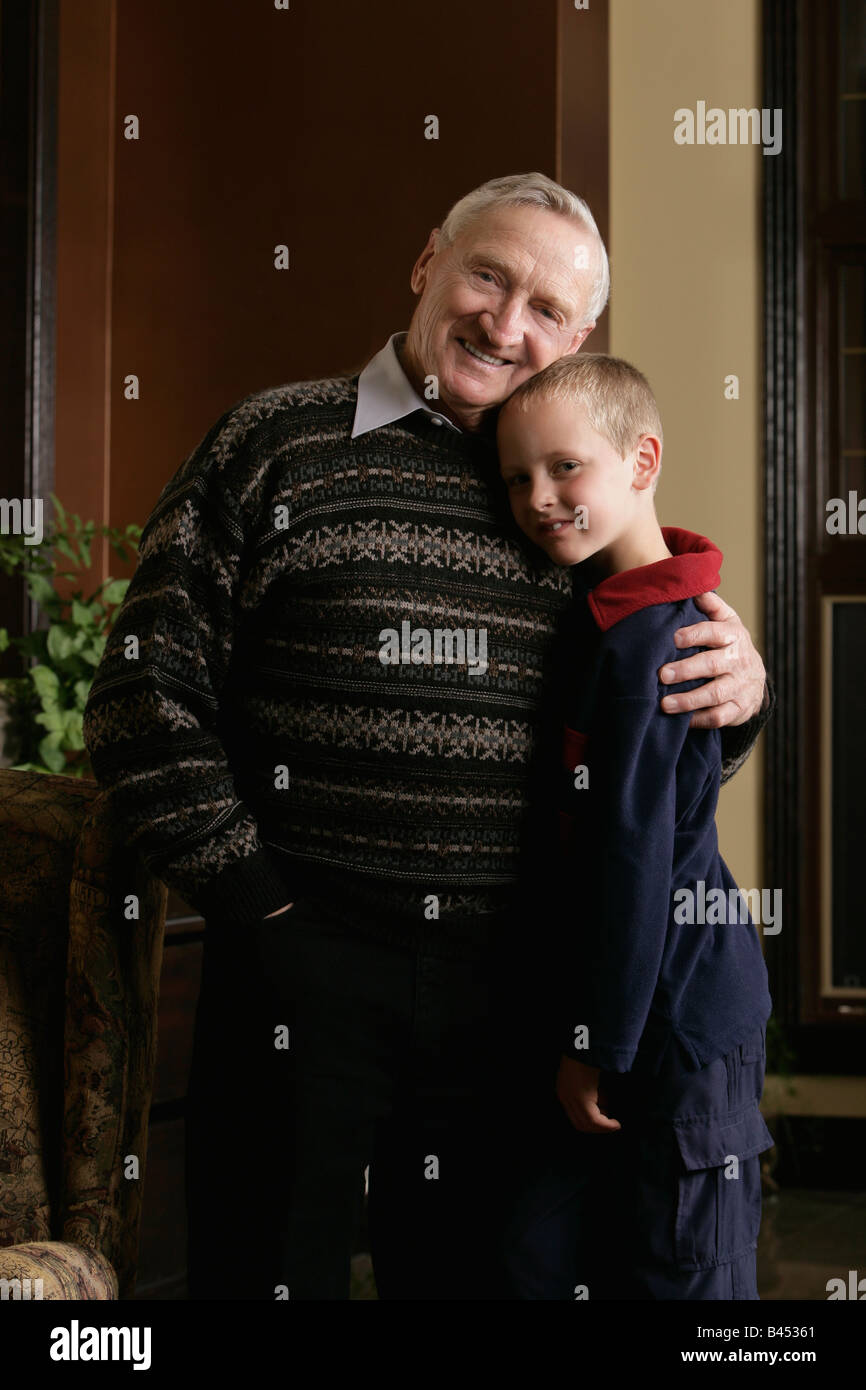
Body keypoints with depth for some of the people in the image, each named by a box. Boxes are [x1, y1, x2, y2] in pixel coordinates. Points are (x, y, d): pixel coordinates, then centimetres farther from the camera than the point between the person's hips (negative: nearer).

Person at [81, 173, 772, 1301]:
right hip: (300, 955, -3)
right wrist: (254, 900, -8)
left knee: (468, 1268, 13)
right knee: (276, 1267, 6)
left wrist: (737, 700, -4)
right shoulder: (276, 445, 1)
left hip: (507, 982, 3)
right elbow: (144, 697, -3)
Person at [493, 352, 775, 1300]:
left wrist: (599, 1045, -16)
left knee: (680, 1274, 1)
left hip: (681, 1013, -9)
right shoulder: (604, 610, 11)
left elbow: (634, 854, -20)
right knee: (545, 1255, 10)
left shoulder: (641, 643, -19)